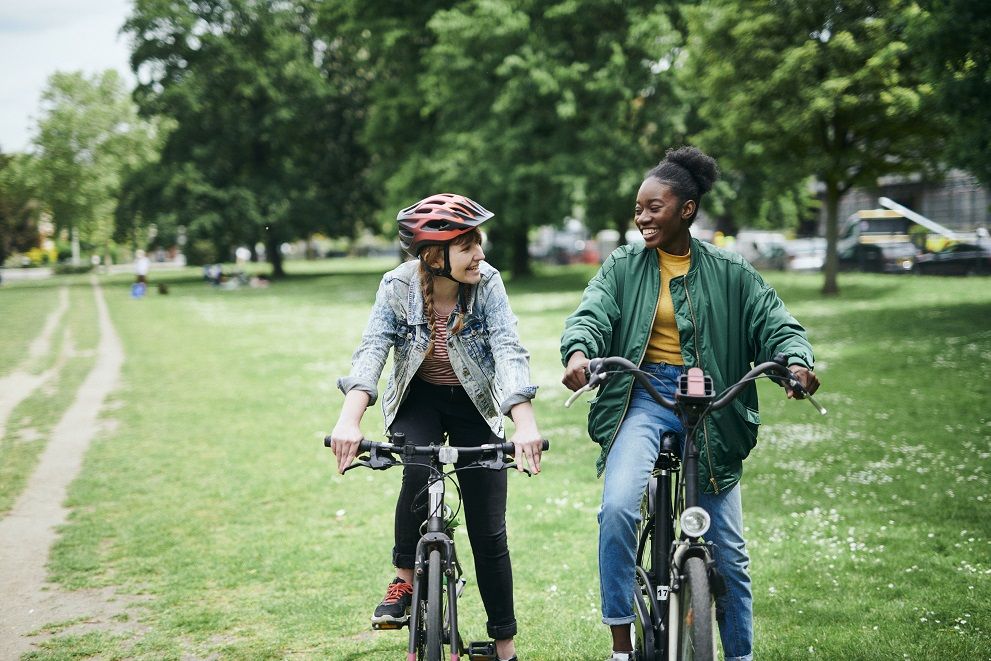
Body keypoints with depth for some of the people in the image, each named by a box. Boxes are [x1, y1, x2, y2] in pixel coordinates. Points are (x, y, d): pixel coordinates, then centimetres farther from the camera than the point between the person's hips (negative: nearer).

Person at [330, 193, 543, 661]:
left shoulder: (487, 282, -19)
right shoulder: (399, 285, -18)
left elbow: (509, 351, -29)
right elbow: (372, 349, -29)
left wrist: (525, 424, -44)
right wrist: (349, 420, -46)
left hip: (474, 405, 0)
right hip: (418, 399, 0)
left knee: (488, 530, -1)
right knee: (418, 470, -33)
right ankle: (405, 581, -11)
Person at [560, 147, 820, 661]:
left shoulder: (730, 274, 6)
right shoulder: (622, 267, 5)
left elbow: (775, 323, -1)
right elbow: (591, 313, -9)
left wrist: (796, 360, -24)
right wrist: (578, 351, -33)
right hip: (643, 400, -1)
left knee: (728, 551, 4)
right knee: (618, 507, -27)